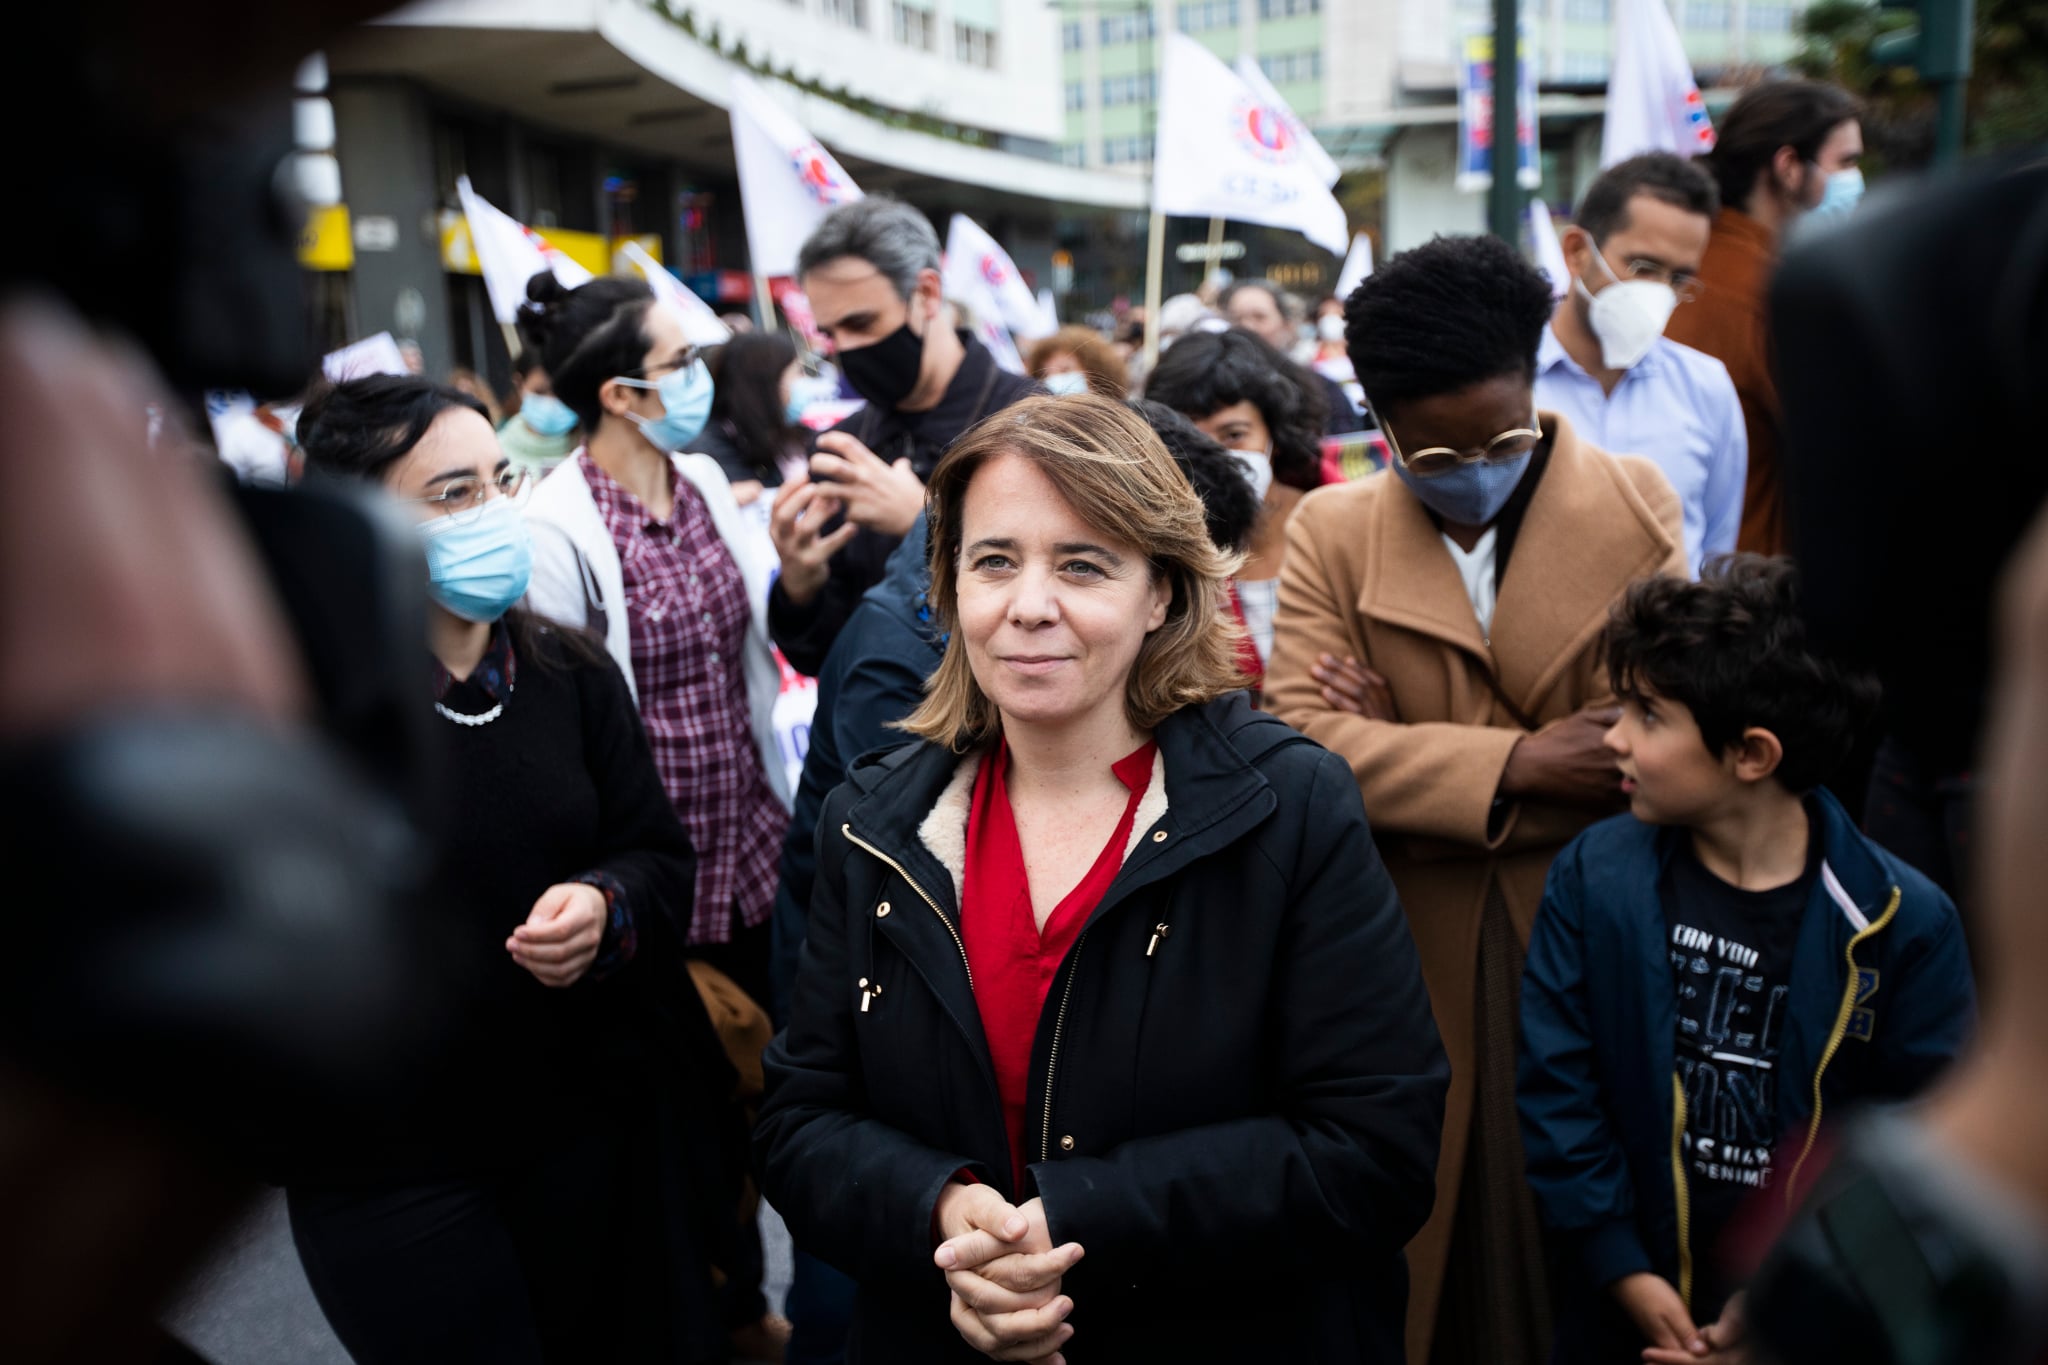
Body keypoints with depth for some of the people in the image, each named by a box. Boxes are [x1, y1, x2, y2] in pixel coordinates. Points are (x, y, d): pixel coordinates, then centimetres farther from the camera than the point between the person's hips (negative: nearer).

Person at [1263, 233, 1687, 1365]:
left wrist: (1398, 749, -12)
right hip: (1400, 955, 0)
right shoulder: (1330, 533, 2)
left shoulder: (1636, 509, 0)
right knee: (1404, 1240, 9)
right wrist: (1516, 763, -18)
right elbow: (1303, 742, -10)